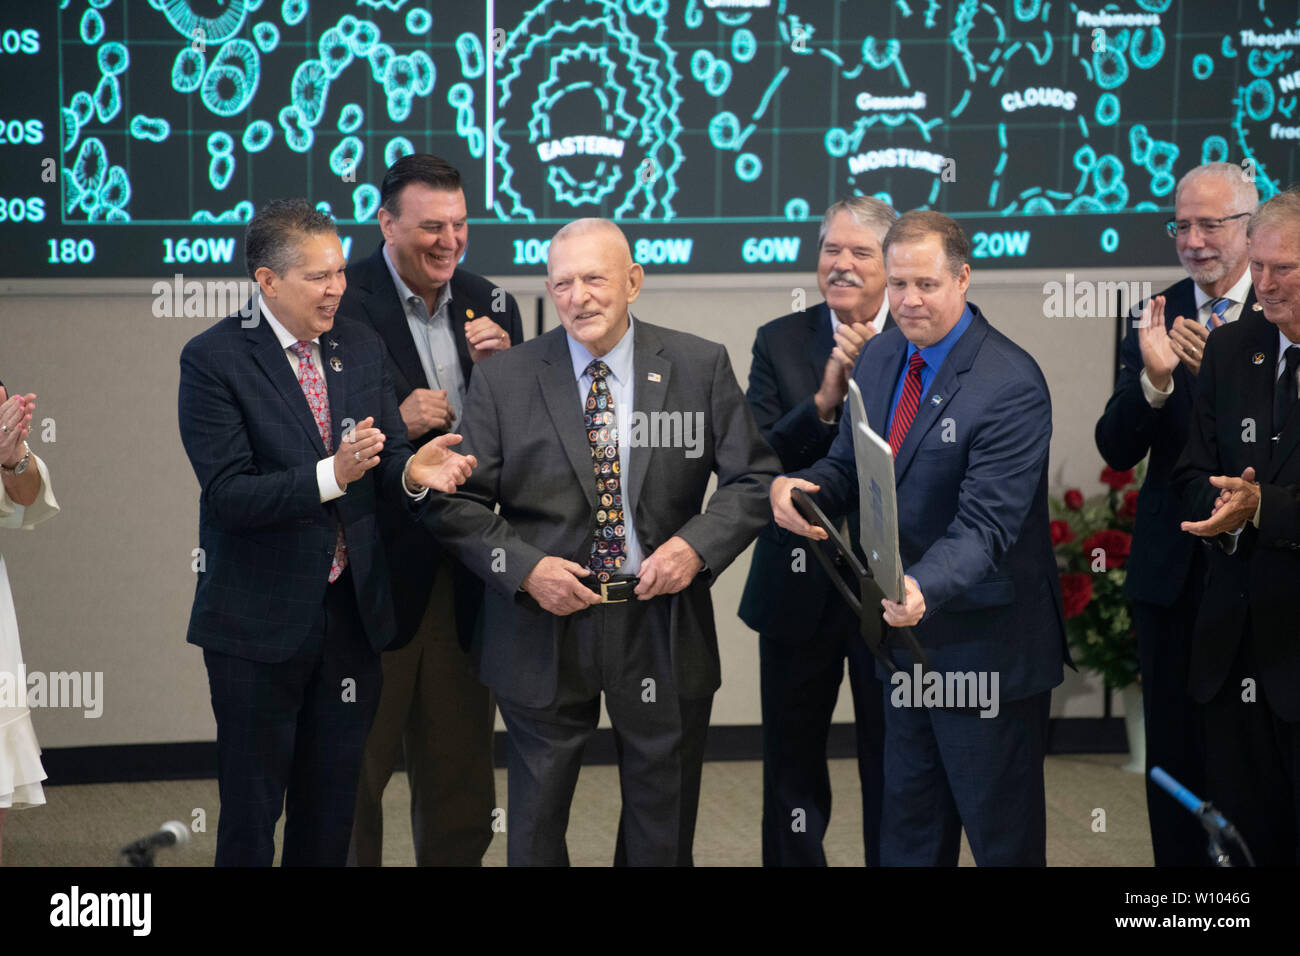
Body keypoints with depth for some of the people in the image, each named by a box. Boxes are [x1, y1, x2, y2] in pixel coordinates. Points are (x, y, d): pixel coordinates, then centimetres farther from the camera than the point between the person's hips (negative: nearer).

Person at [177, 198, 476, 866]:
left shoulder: (360, 346, 6)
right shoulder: (213, 359, -12)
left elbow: (385, 456, 7)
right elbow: (228, 495, -19)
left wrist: (412, 472, -18)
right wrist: (331, 475, -31)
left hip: (352, 611, 5)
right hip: (260, 621, -5)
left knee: (331, 810, 14)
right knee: (251, 811, 5)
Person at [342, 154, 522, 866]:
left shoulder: (489, 305, 8)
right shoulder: (343, 304, -9)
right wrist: (395, 425, -23)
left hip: (466, 564, 5)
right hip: (377, 565, -5)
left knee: (459, 770, 13)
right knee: (356, 767, 7)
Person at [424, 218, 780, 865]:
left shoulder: (701, 368, 0)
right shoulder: (502, 381, -1)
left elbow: (753, 479, 1)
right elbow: (459, 504, -1)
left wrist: (697, 545, -15)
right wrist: (525, 568, -17)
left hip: (664, 629, 1)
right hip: (545, 629, 0)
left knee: (663, 834, 13)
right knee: (535, 831, 8)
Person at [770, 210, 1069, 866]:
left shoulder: (1012, 386, -21)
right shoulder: (879, 357, 5)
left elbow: (985, 525, -27)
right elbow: (848, 467, 13)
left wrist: (923, 588, -46)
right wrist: (796, 487, -11)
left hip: (985, 644, -7)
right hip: (906, 638, 8)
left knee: (1003, 838, 6)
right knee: (907, 834, 18)